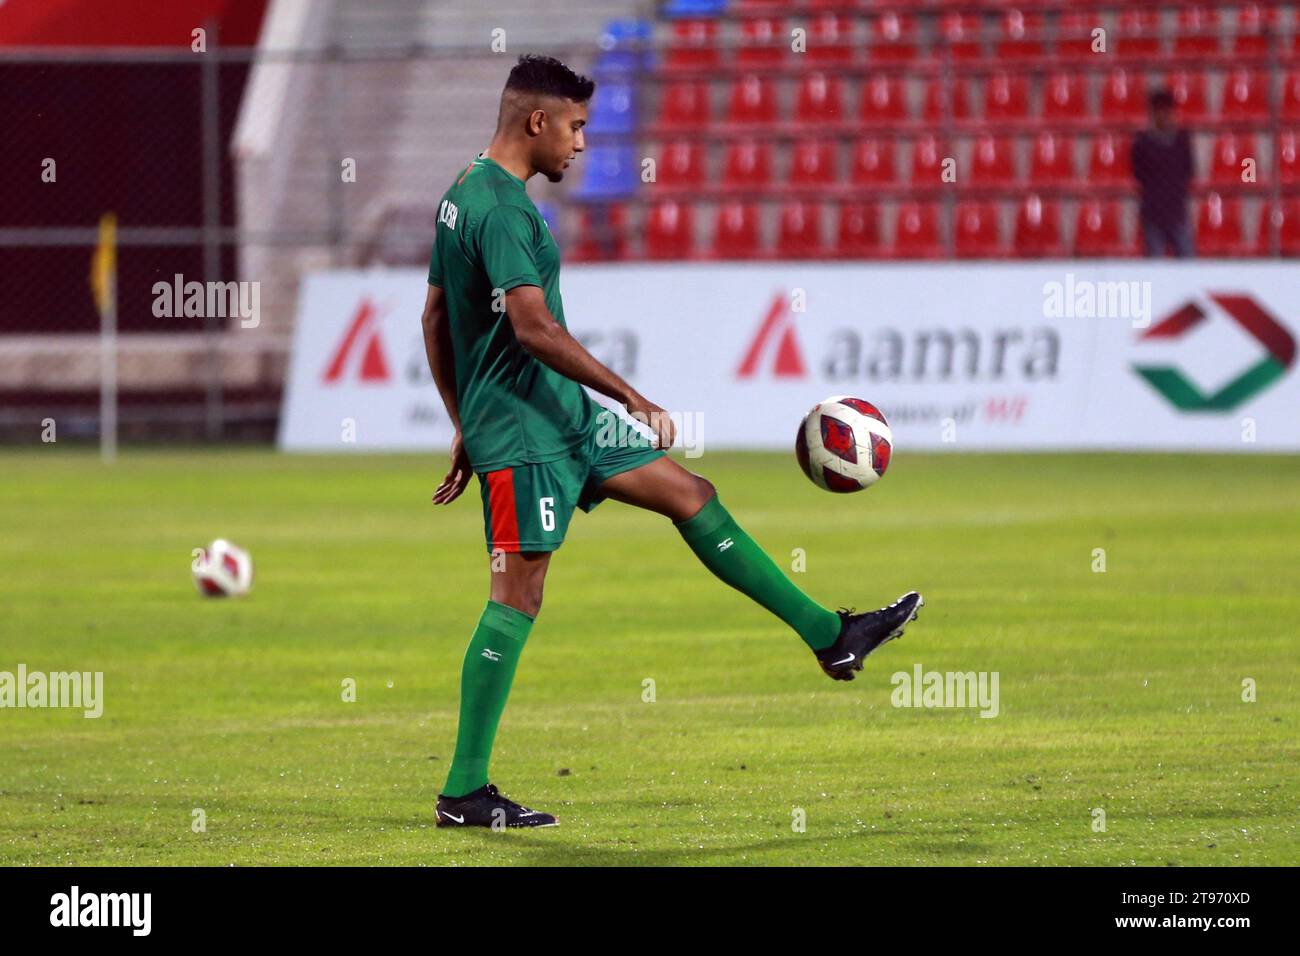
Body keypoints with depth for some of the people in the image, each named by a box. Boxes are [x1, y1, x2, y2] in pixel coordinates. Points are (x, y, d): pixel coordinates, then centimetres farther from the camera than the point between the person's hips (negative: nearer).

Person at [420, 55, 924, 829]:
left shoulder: (466, 195, 13)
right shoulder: (501, 208, -19)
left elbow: (436, 319, 20)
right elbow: (533, 328, -27)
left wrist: (465, 426, 24)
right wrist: (633, 398, -22)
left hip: (558, 419, 11)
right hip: (525, 430, -11)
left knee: (692, 496, 12)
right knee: (517, 597, -9)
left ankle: (831, 636, 17)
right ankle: (465, 794, -6)